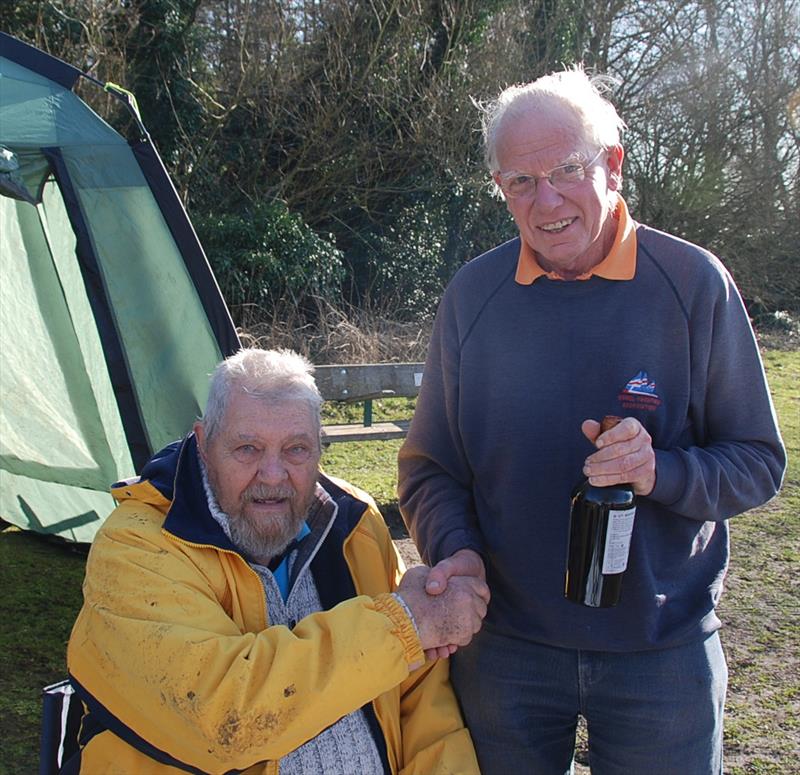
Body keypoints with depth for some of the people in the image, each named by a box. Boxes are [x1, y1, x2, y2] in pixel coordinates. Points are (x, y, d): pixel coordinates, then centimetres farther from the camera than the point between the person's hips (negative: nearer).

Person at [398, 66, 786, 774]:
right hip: (503, 646, 2)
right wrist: (456, 548, -15)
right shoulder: (472, 294, -2)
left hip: (663, 655, -1)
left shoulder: (694, 283, -8)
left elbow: (759, 463, -4)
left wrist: (662, 472, -23)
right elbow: (429, 467, 4)